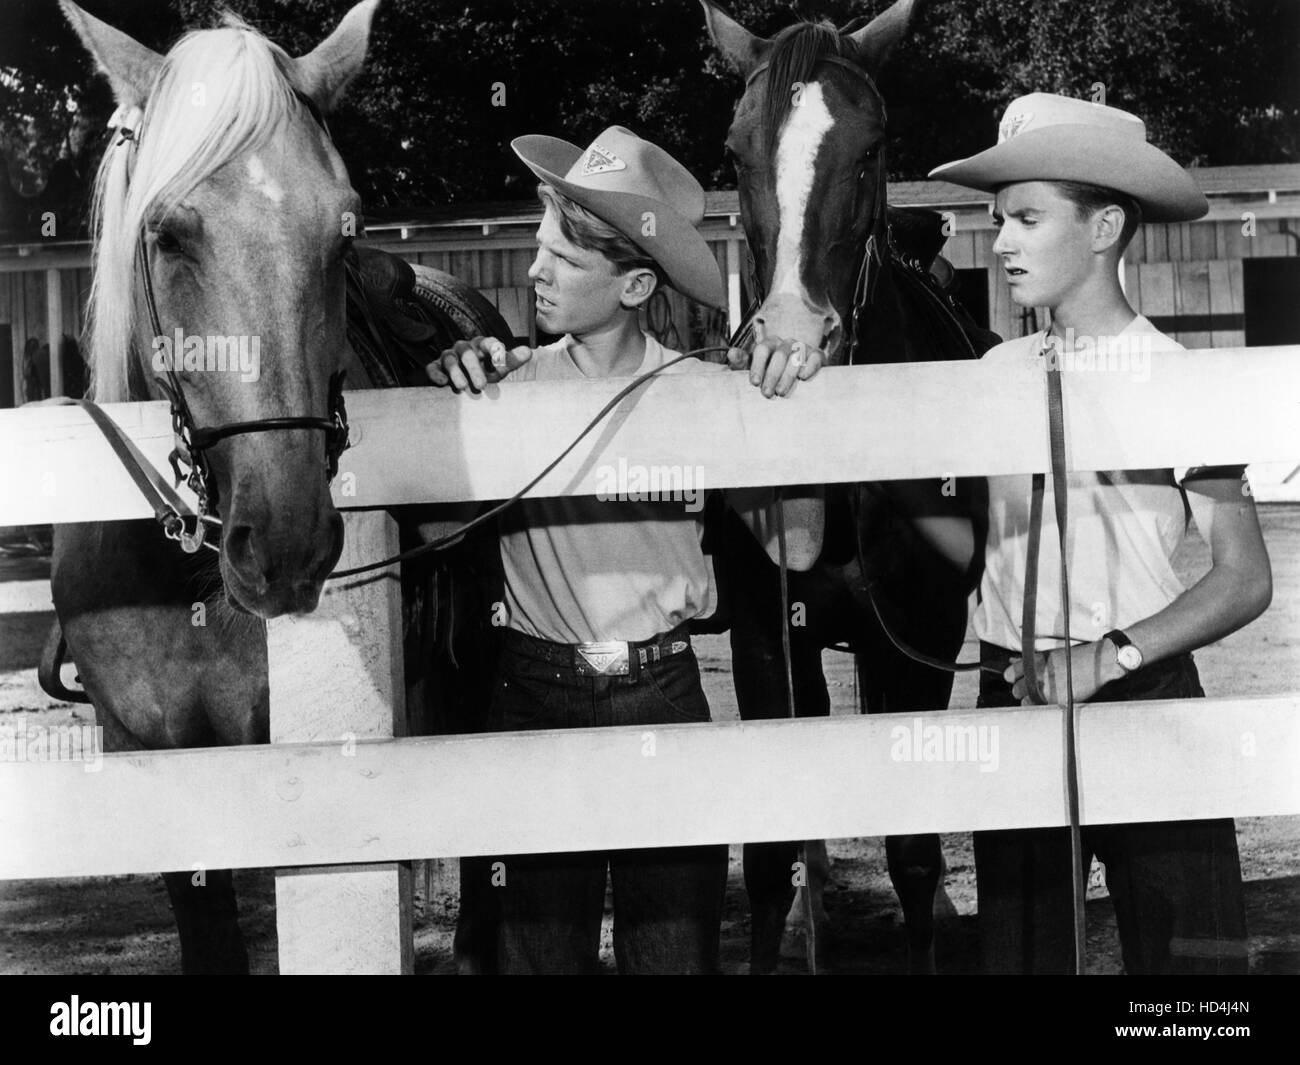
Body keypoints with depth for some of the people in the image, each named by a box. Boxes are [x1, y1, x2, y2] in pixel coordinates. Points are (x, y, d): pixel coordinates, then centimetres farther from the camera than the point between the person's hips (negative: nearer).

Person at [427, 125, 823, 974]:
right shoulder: (511, 384, -1)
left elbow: (795, 550, -7)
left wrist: (787, 412, -15)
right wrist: (458, 392, -20)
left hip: (663, 689, -1)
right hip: (536, 690, 1)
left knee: (679, 945, 5)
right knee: (541, 944, 9)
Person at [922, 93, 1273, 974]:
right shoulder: (998, 374, 6)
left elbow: (1245, 579, -9)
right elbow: (977, 545, 8)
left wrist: (1114, 655, -21)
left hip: (1145, 693, -4)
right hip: (1013, 695, 4)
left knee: (1186, 946, -2)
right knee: (1020, 946, 11)